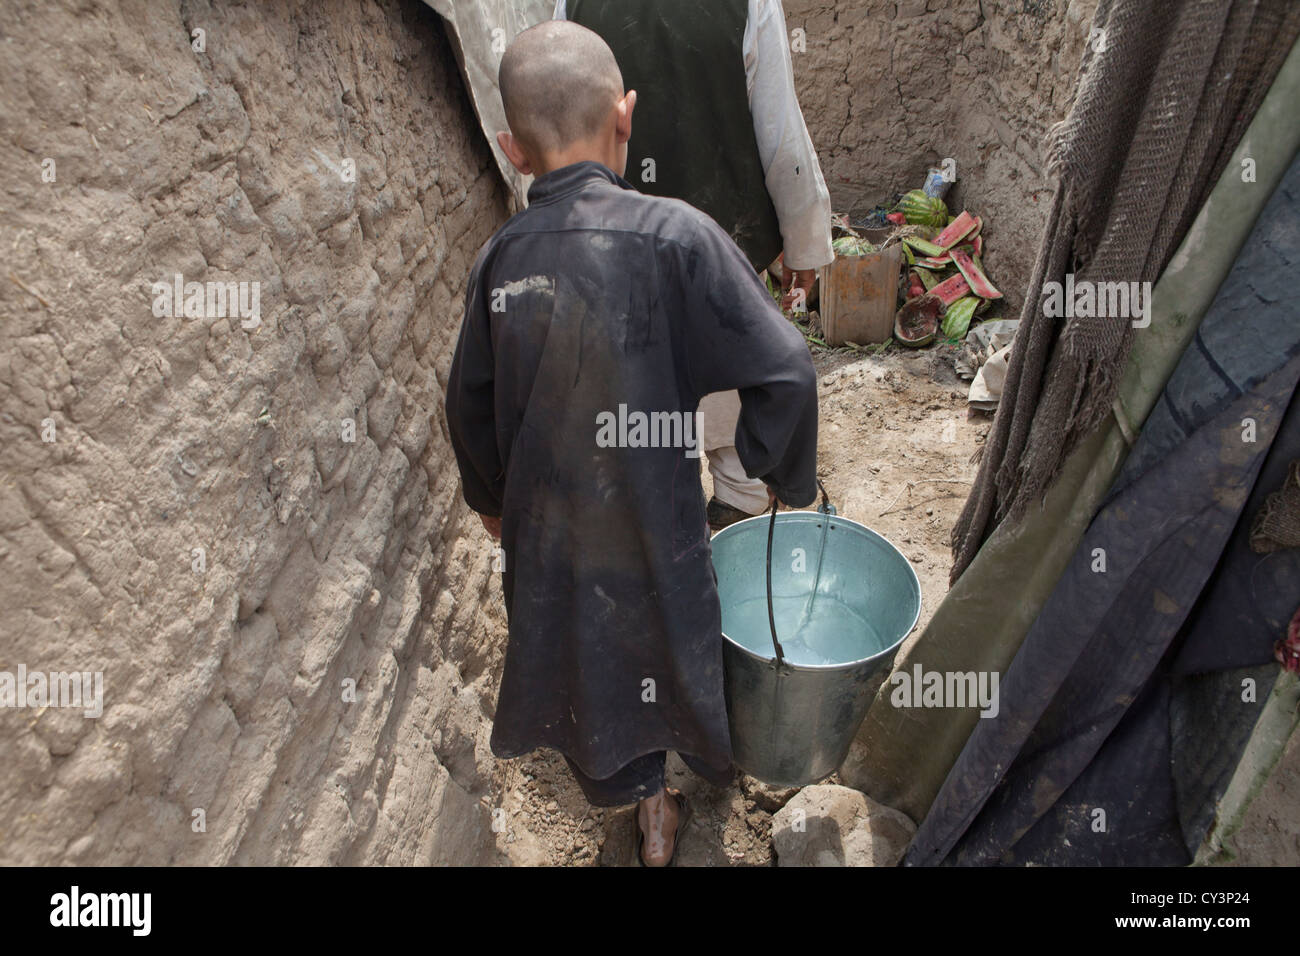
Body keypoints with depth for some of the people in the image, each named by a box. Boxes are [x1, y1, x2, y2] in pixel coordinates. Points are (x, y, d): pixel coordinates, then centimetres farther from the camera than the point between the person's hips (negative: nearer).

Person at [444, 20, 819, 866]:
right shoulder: (674, 235, -22)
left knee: (582, 652, 26)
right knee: (676, 641, 24)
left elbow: (471, 404, 5)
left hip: (546, 524, 4)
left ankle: (645, 800, 48)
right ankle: (725, 765, 52)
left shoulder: (500, 259, -7)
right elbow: (782, 371, -23)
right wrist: (789, 480, -4)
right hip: (649, 519, -3)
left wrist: (491, 498, 21)